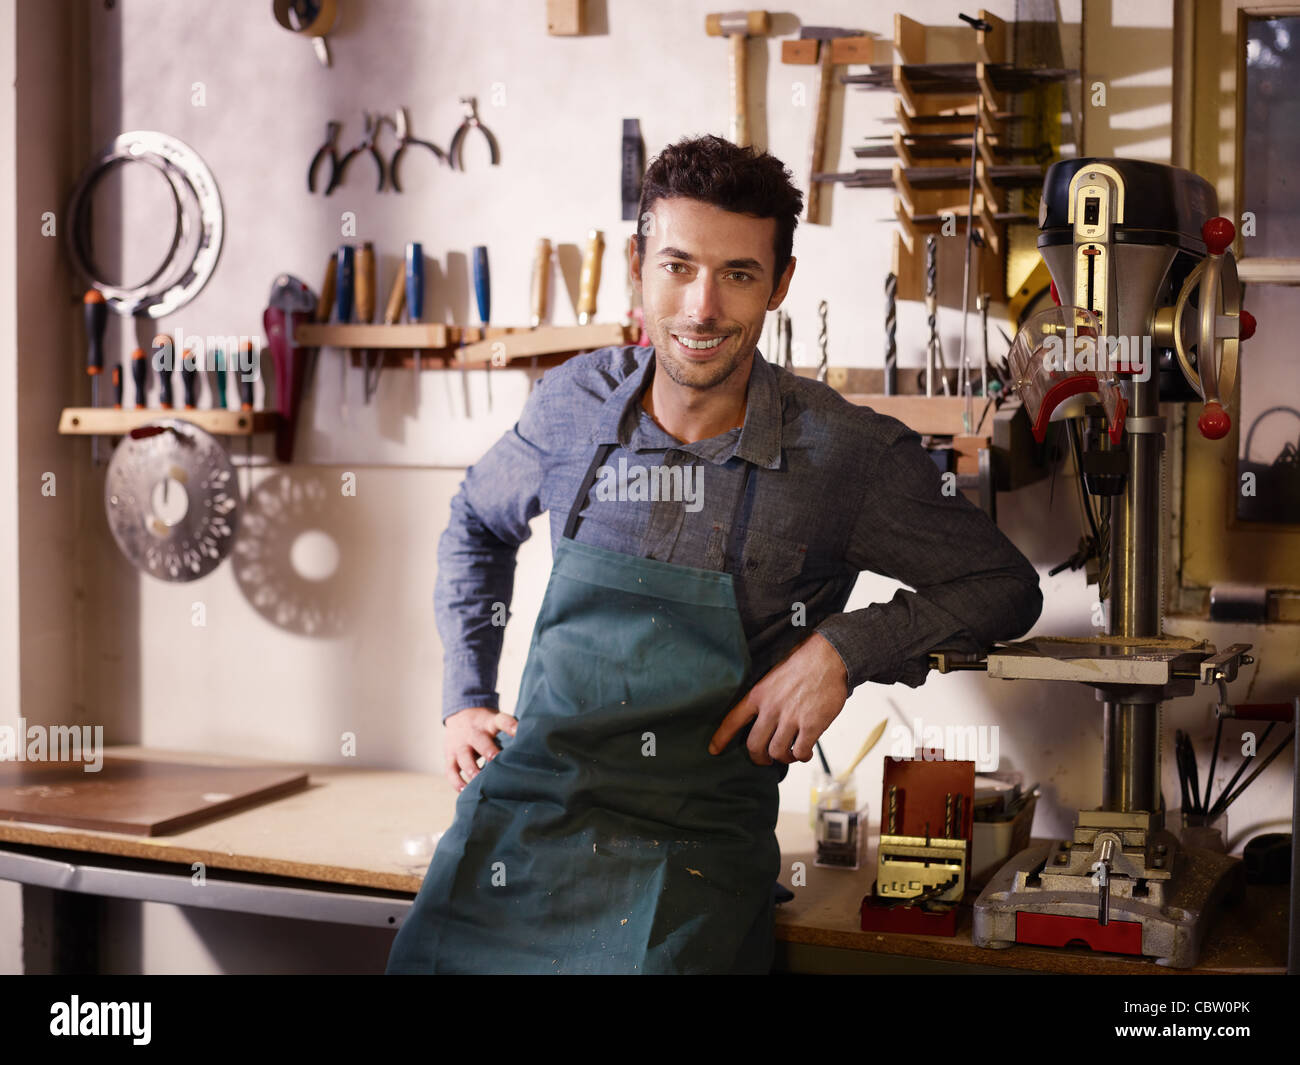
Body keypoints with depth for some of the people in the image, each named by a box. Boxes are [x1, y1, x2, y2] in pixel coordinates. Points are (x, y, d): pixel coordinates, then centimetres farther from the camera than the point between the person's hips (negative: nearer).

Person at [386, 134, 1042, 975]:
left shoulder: (850, 455, -7)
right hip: (529, 802, 3)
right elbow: (478, 524, 23)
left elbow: (1007, 587, 2)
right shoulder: (577, 402, 3)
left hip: (696, 835, -2)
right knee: (431, 956, -15)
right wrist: (467, 698, 15)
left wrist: (844, 648, -12)